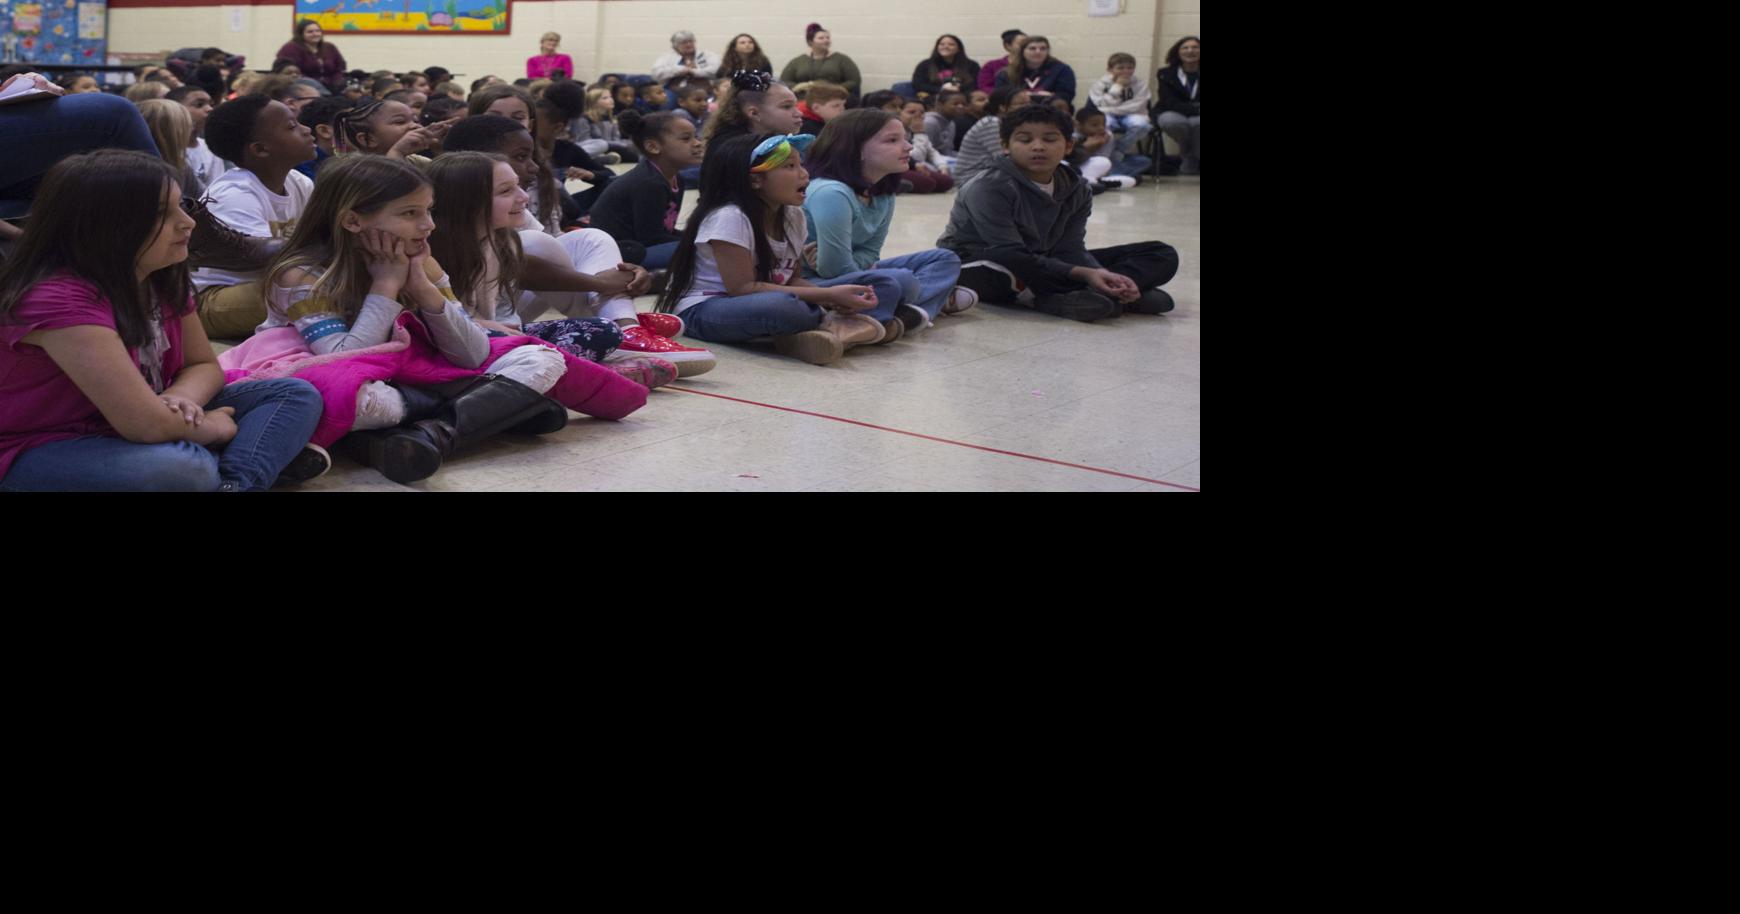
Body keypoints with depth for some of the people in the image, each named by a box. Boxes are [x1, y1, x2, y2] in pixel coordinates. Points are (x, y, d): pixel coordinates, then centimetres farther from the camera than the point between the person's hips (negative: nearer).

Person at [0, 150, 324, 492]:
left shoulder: (162, 277, 0)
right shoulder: (58, 299, -27)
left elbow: (204, 366, 9)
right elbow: (148, 424, -32)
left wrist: (178, 400, -14)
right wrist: (208, 427, -11)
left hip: (127, 430, 9)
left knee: (296, 395, -2)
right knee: (183, 469, -41)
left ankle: (236, 482, -26)